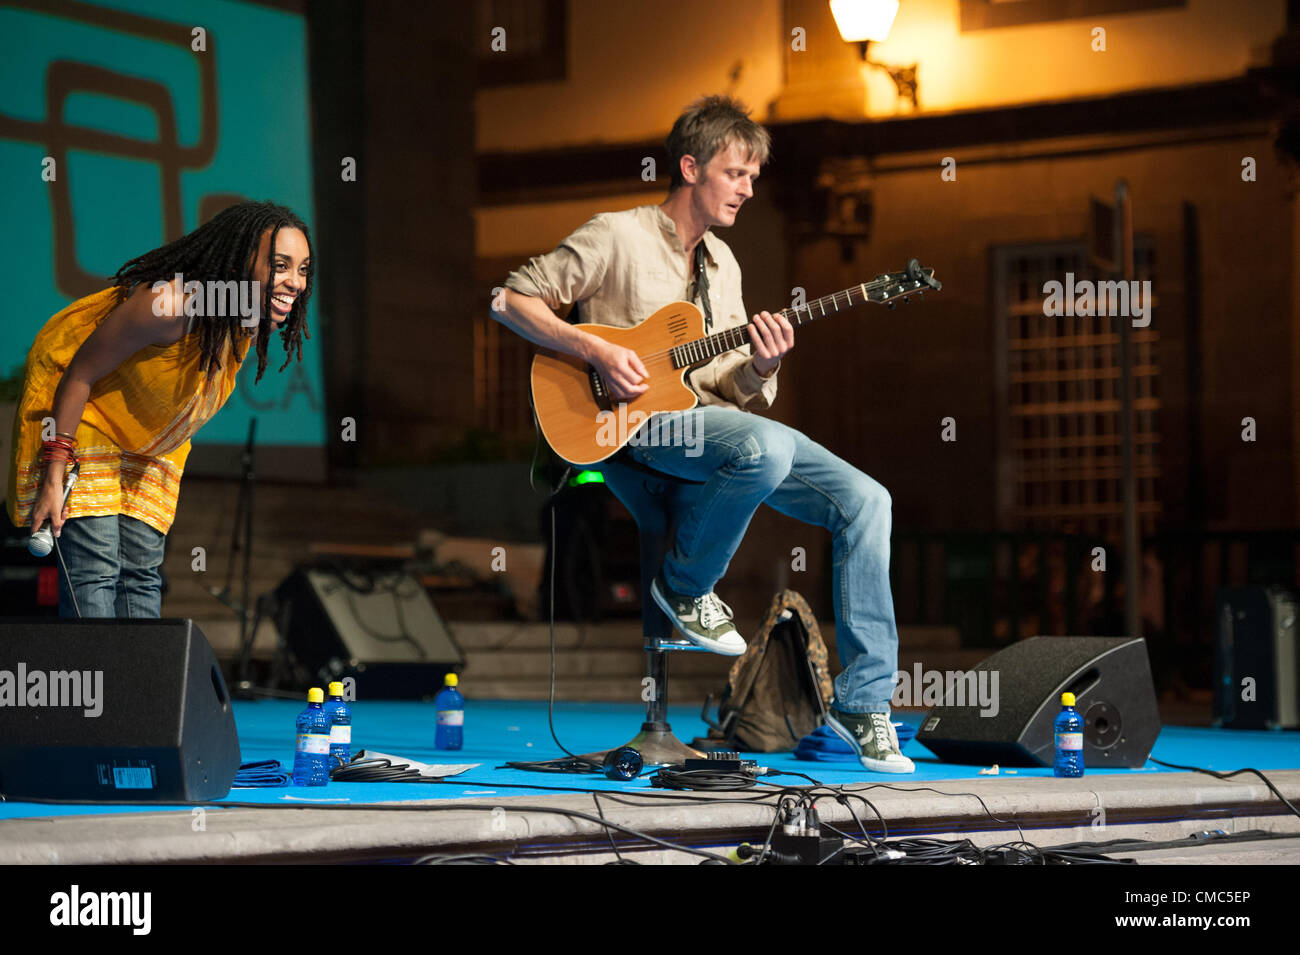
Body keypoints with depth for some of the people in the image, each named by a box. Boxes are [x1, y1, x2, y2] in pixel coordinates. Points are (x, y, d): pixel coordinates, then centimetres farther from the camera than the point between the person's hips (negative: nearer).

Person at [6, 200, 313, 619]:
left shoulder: (248, 325, -11)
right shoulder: (168, 304, -35)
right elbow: (80, 372, -27)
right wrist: (53, 476, -27)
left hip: (149, 439, 8)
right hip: (74, 411, -7)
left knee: (142, 573, 6)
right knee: (92, 571, -14)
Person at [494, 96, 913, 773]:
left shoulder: (723, 264, 20)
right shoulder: (617, 238, -1)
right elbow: (512, 299, -4)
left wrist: (760, 367, -4)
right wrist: (596, 351, -15)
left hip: (716, 418, 7)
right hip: (645, 422, -7)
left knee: (864, 500, -11)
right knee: (768, 447, -38)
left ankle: (862, 705, -8)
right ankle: (685, 585, -9)